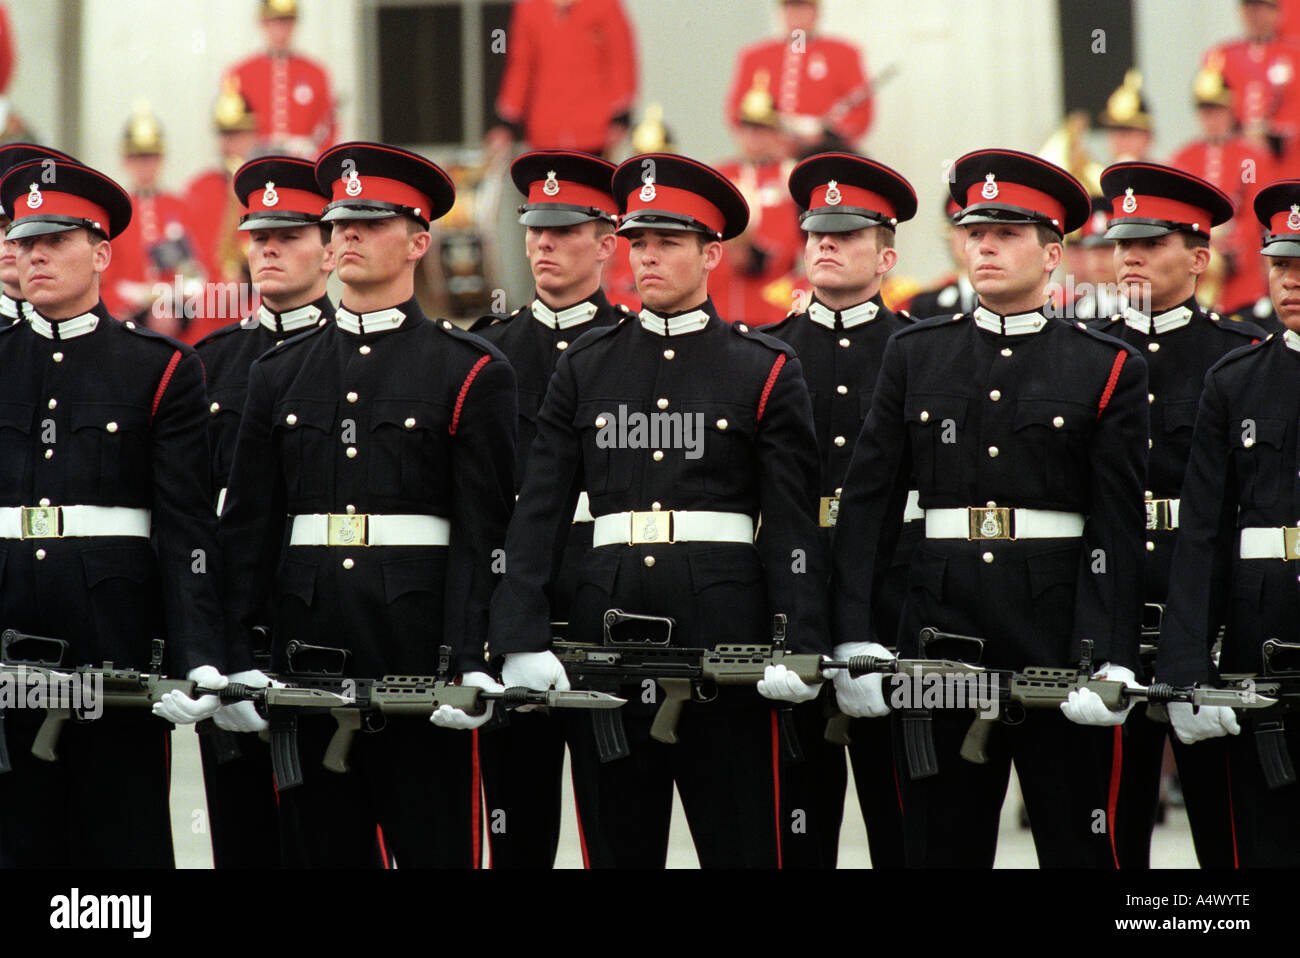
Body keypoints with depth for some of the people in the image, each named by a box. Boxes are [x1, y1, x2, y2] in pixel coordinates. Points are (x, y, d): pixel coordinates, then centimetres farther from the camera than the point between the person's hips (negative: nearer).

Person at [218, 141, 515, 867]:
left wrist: (469, 661, -13)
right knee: (317, 847, 7)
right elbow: (248, 521, 12)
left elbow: (482, 531, -4)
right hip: (307, 631, 4)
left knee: (435, 842, -1)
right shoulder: (281, 371, 13)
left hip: (417, 634, -4)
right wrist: (234, 657, 3)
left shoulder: (471, 372, 1)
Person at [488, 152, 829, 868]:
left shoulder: (766, 371, 3)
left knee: (741, 843, 0)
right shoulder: (584, 366, 10)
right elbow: (539, 508, 5)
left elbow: (792, 522, 0)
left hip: (724, 623, -2)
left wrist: (799, 647, -12)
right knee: (618, 847, 7)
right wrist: (521, 638, -6)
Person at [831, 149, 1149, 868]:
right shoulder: (914, 356, 10)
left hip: (1057, 620, -2)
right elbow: (867, 503, 6)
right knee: (940, 843, 6)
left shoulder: (1107, 369, 3)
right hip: (940, 618, 2)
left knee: (1077, 844, 2)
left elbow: (1118, 529, -2)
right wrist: (854, 642, -4)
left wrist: (1107, 660, -13)